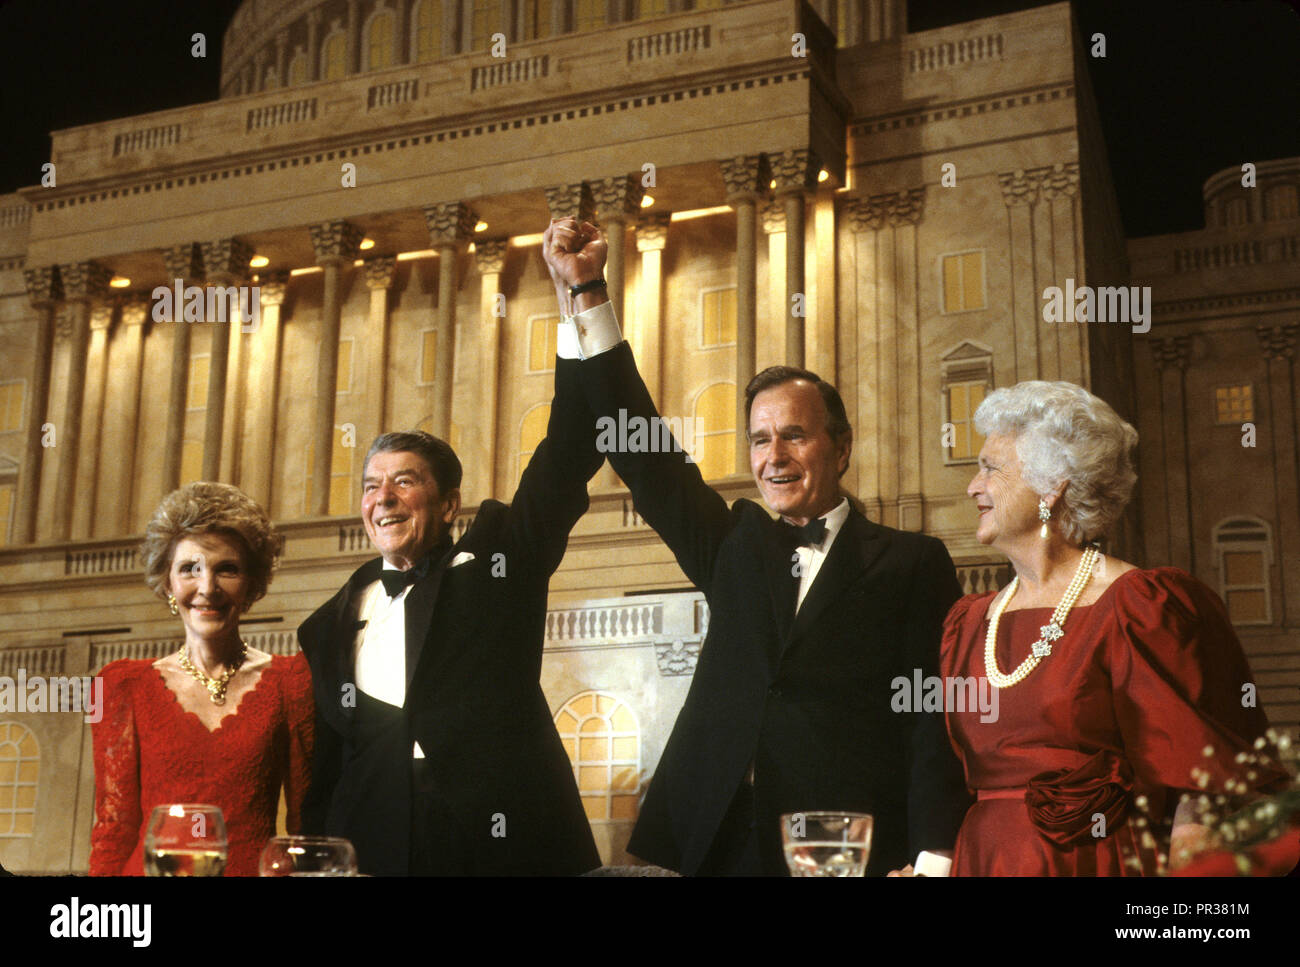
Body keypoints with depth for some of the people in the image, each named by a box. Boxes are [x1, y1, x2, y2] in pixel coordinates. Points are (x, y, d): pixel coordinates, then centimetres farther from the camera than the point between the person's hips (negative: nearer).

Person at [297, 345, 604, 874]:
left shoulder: (495, 562, 3)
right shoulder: (329, 629, 11)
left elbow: (570, 452, -7)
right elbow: (318, 777, 13)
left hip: (506, 849, -2)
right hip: (372, 854, 3)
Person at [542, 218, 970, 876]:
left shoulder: (912, 565, 2)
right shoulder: (735, 545, 13)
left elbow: (935, 724, -4)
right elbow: (642, 451, 9)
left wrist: (931, 861, -16)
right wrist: (584, 292, 4)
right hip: (716, 845, 4)